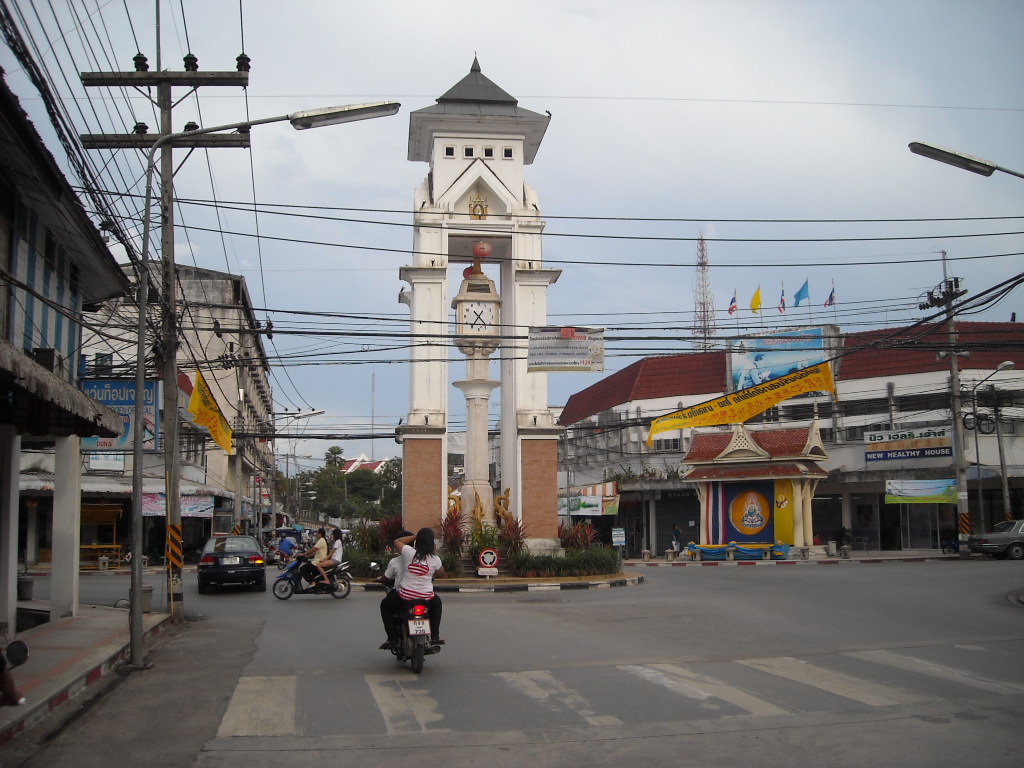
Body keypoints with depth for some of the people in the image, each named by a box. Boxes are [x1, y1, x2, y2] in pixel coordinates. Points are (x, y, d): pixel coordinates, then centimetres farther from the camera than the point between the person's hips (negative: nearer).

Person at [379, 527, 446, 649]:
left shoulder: (409, 552, -12)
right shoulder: (435, 559, -7)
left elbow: (396, 541, 8)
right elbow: (442, 575, 11)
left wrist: (415, 536, 11)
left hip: (405, 596, -1)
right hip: (427, 599, 2)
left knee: (385, 605, 26)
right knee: (437, 604, 36)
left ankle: (392, 639, 16)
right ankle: (435, 637, 28)